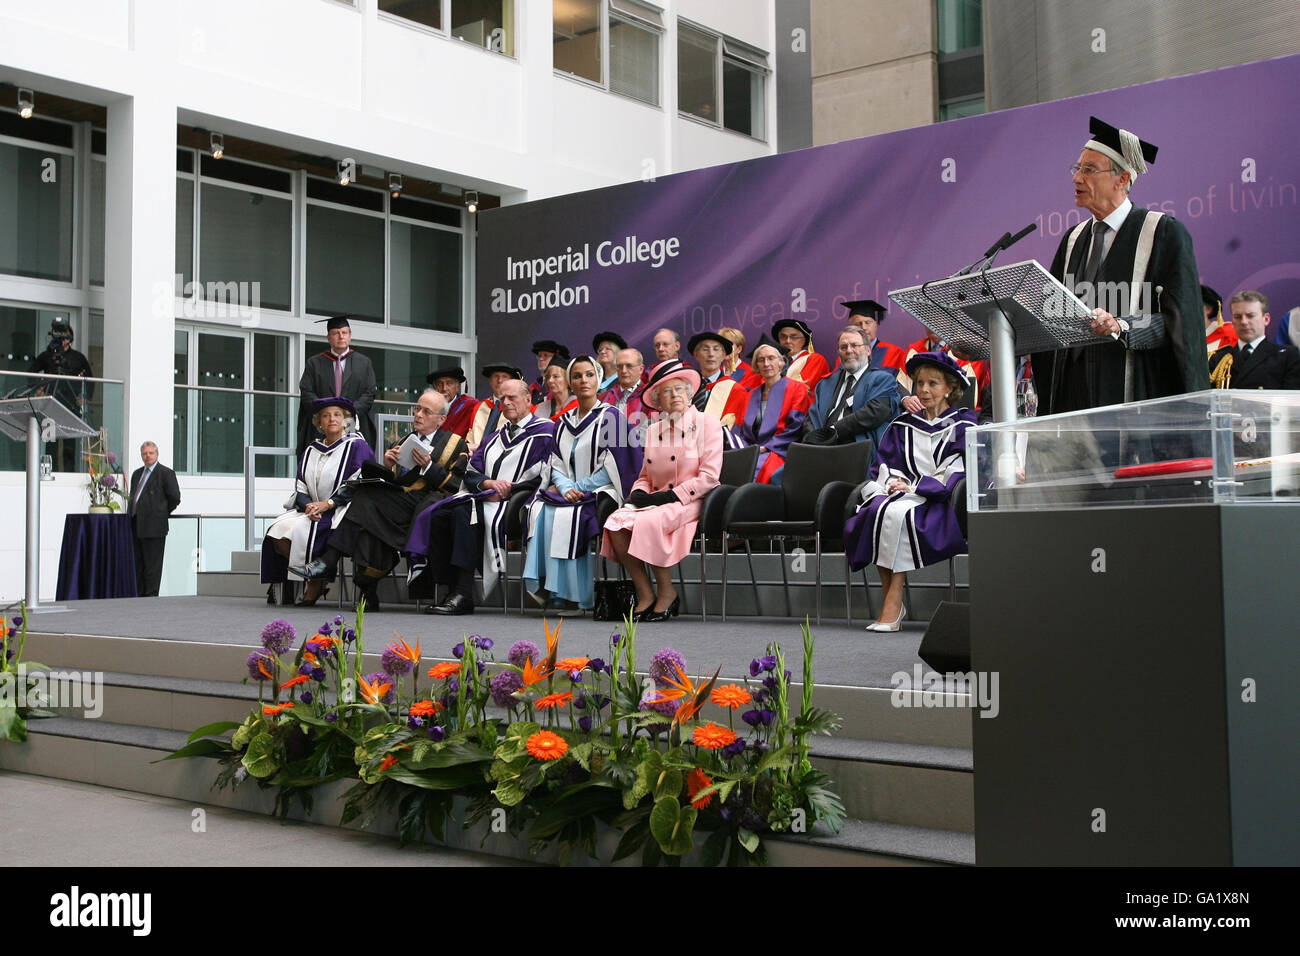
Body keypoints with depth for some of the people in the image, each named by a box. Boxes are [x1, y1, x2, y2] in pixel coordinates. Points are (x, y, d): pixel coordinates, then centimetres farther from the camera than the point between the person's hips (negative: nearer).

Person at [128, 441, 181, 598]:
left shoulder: (166, 473, -4)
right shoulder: (137, 473, 19)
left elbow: (174, 498, -7)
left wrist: (162, 513, 0)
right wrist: (131, 516, 16)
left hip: (153, 526, -7)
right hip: (135, 526, 8)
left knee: (152, 565, -5)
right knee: (138, 565, 11)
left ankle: (151, 596, -2)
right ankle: (139, 595, 16)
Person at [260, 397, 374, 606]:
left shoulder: (357, 447, 3)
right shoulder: (311, 451, 20)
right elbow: (300, 489, 13)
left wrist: (327, 504, -17)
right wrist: (308, 505, -10)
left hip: (340, 512, -5)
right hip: (312, 511, 5)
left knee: (301, 530, -31)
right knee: (279, 530, -23)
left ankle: (313, 587, -15)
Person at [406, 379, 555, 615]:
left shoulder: (543, 432, 4)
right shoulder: (495, 437, 28)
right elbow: (470, 472, 16)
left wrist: (506, 491, -13)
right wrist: (489, 483, -6)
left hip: (515, 500, -7)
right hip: (486, 497, 7)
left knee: (464, 513, -32)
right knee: (438, 515, -19)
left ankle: (463, 595, -34)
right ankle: (450, 588, -24)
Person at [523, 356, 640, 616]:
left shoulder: (610, 416, 0)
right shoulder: (564, 422, 18)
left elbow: (613, 467, -7)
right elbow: (555, 465, 11)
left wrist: (578, 487, -11)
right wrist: (565, 487, -10)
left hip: (601, 493, -5)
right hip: (569, 494, 5)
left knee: (566, 515, -32)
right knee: (541, 511, -25)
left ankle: (571, 595, -26)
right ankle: (546, 588, -24)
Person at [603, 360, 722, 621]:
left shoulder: (707, 423, 0)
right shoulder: (653, 430, 17)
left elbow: (708, 477, -7)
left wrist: (669, 496, -14)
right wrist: (639, 493, -3)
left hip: (690, 503, -5)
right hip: (656, 501, 5)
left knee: (648, 522, -33)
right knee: (615, 521, -23)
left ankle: (666, 592, -13)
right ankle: (645, 595, -14)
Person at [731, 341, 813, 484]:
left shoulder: (796, 388, 7)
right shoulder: (753, 395, 23)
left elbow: (794, 428, -4)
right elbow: (739, 428, 17)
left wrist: (766, 448, -11)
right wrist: (742, 448, -5)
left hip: (778, 452, -4)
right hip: (750, 450, 4)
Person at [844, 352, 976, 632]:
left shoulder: (962, 424, 8)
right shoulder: (903, 425, 22)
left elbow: (957, 472, -5)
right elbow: (882, 464, 16)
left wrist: (914, 486, -13)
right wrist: (892, 482, -7)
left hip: (938, 502, -4)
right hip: (900, 494, 4)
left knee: (899, 514, -36)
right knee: (877, 510, -31)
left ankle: (894, 601, -33)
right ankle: (889, 602, -27)